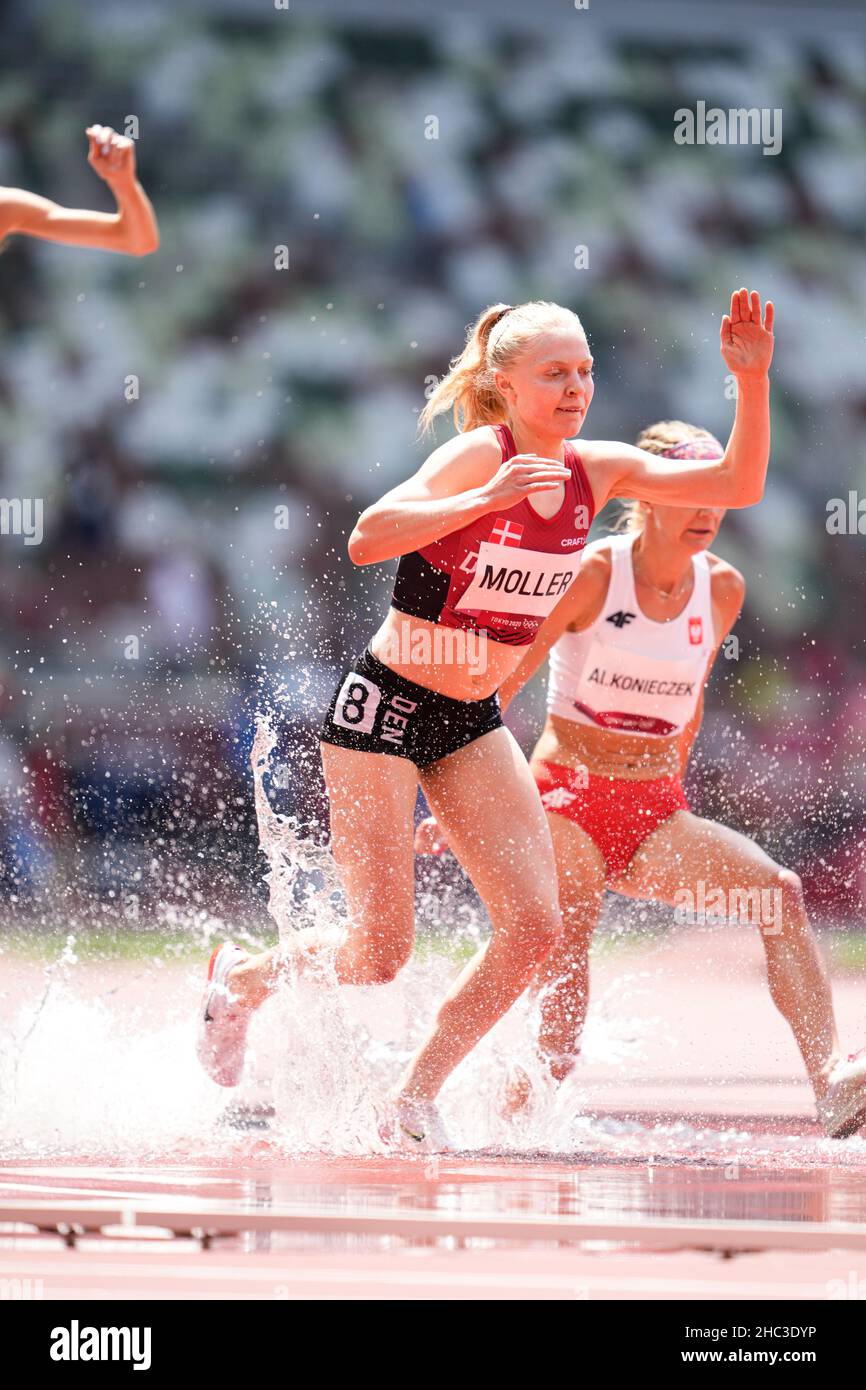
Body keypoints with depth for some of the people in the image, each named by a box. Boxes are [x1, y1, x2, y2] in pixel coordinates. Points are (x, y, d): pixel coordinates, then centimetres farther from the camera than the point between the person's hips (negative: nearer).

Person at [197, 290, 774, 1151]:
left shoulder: (597, 470, 0)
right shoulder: (479, 456, -18)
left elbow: (737, 486, -4)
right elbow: (366, 538, -30)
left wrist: (753, 382, -17)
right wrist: (488, 498, -35)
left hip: (472, 722, 6)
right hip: (383, 707, -6)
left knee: (534, 926, -9)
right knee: (380, 955, -5)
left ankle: (417, 1096, 6)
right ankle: (239, 978, 26)